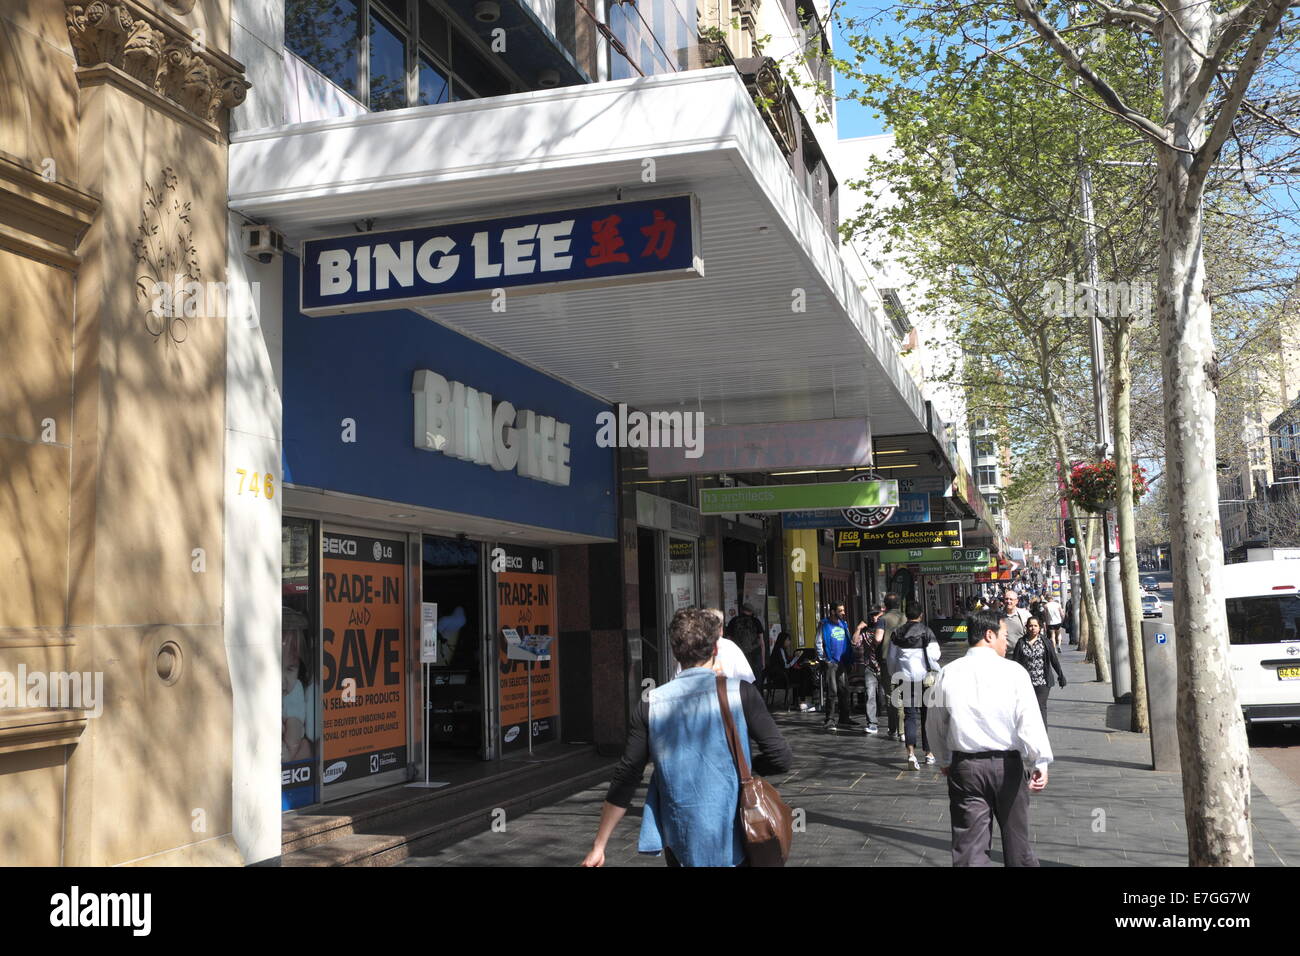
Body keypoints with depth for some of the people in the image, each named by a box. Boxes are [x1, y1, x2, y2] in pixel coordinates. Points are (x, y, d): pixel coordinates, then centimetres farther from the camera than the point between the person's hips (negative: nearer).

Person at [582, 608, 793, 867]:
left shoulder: (651, 704, -2)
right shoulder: (740, 693, -8)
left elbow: (625, 779, -1)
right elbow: (781, 758, -10)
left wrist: (599, 846, 6)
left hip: (680, 845, 2)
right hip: (733, 842, -2)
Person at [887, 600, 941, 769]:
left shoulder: (897, 633, 5)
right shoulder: (926, 632, -6)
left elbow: (892, 658, 10)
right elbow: (933, 655, -12)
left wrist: (894, 676, 22)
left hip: (905, 678, 2)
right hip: (924, 678, -2)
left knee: (910, 716, 2)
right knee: (926, 716, 11)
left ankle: (911, 753, -15)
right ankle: (929, 753, 21)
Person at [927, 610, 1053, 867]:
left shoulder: (947, 674, 1)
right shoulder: (1013, 672, -8)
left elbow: (936, 725, 9)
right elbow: (1030, 720, -15)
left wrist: (944, 761, 23)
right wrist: (1041, 762, -11)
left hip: (964, 766, 2)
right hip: (1006, 764, -1)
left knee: (969, 845, 3)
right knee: (1016, 837, 15)